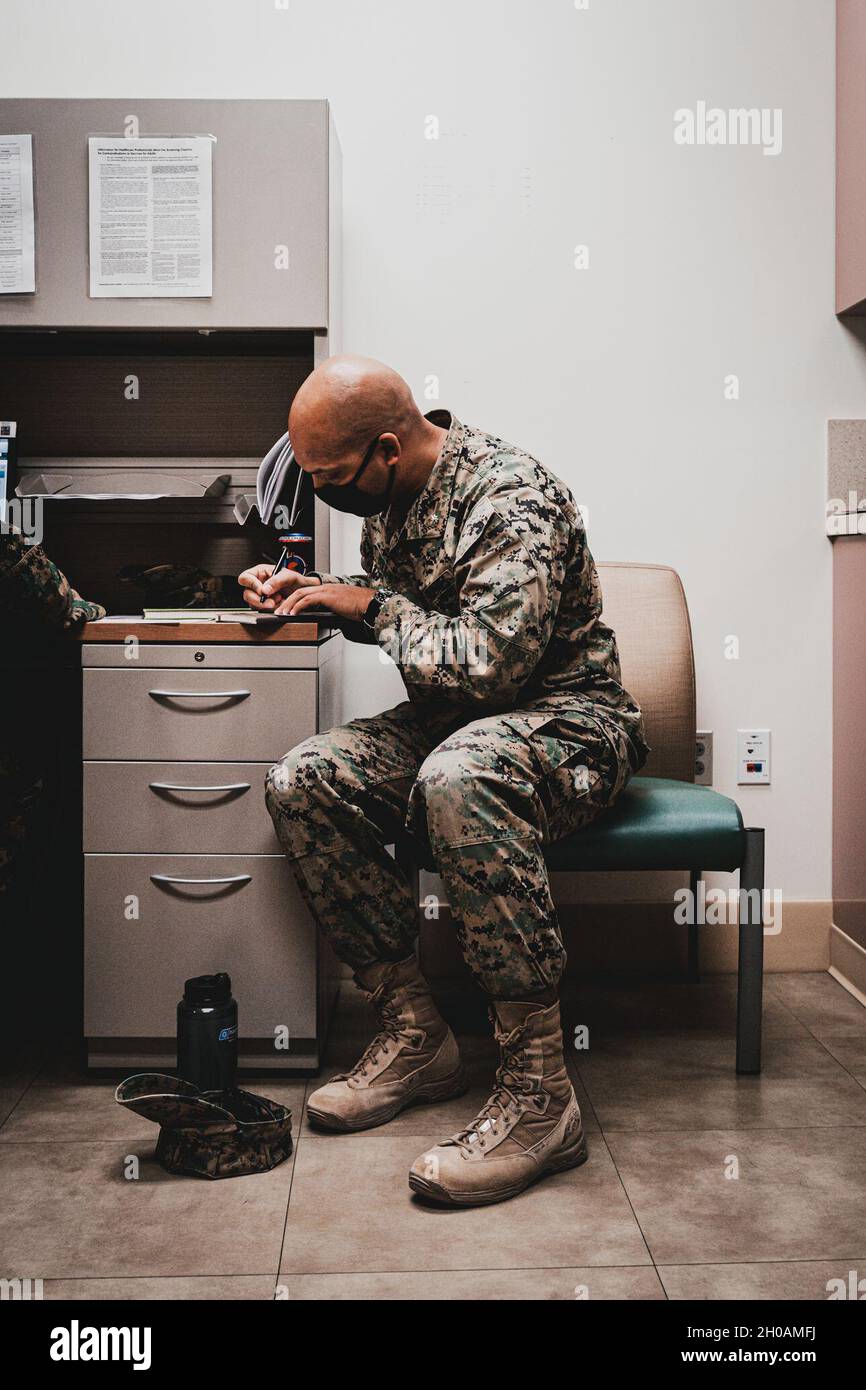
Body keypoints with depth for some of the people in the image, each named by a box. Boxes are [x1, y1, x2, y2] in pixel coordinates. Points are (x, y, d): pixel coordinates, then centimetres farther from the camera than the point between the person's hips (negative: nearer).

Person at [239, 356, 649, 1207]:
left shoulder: (511, 501, -23)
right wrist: (311, 589, 5)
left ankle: (538, 1094, -35)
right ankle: (413, 1036, -8)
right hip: (449, 722, 9)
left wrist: (375, 605, -19)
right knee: (300, 784, -15)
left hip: (566, 721, -8)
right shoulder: (388, 494, 5)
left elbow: (488, 663, -33)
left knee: (458, 779, -41)